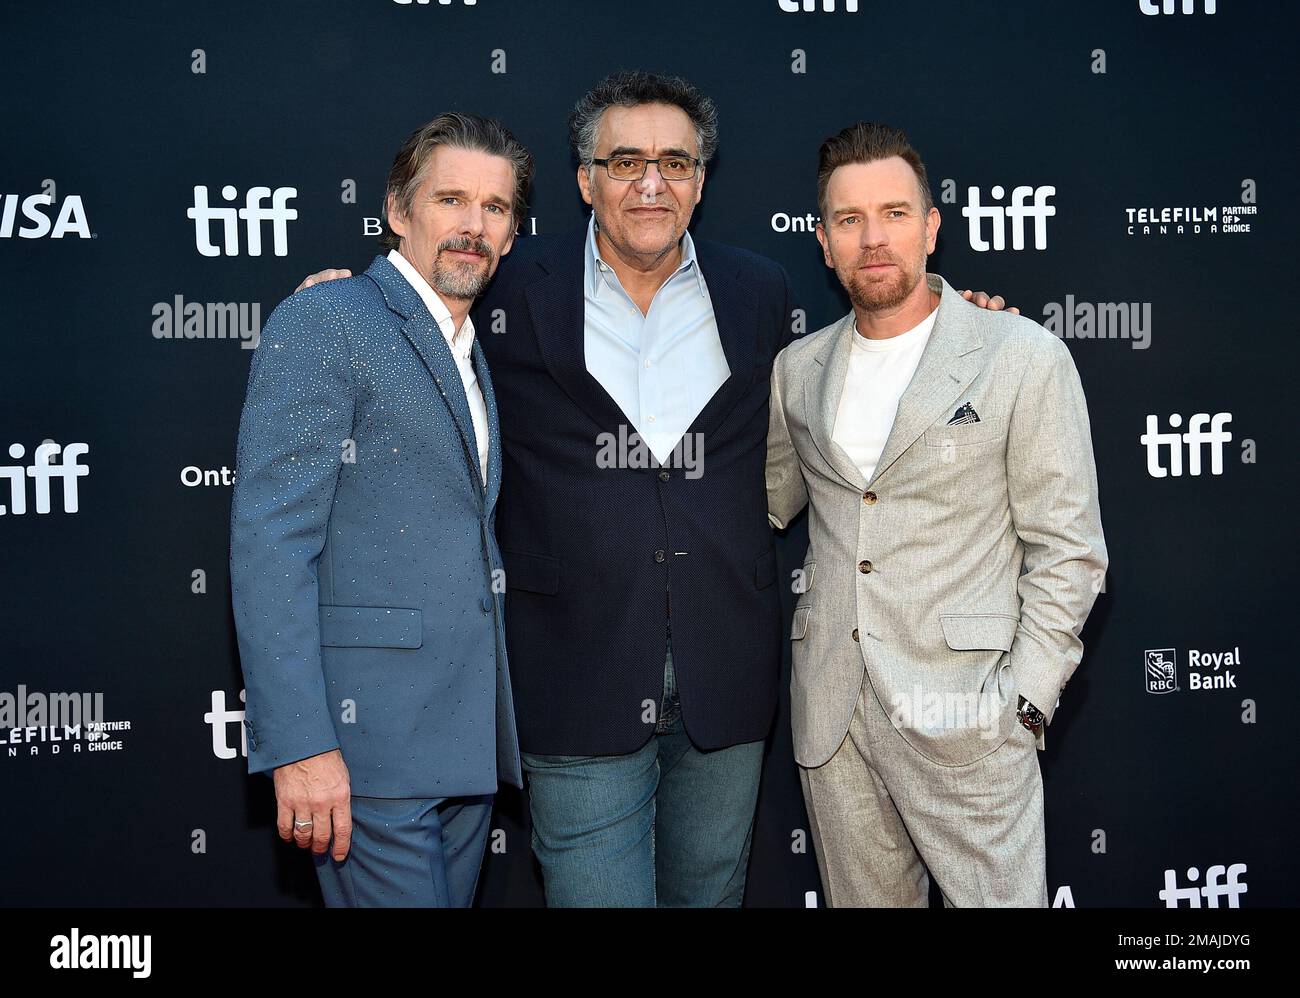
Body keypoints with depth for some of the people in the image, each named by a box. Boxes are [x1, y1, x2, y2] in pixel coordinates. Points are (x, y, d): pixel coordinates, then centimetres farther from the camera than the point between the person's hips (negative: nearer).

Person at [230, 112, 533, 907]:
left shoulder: (471, 353, 18)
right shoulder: (323, 321, -7)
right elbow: (270, 540, -15)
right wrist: (299, 745, -21)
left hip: (471, 738, 8)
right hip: (371, 735, -8)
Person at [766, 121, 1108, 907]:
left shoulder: (1023, 357, -4)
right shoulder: (797, 370, 10)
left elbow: (1068, 548, -4)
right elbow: (766, 503, 21)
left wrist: (1022, 702, -10)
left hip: (963, 718, -4)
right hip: (831, 711, 4)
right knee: (866, 898, 14)